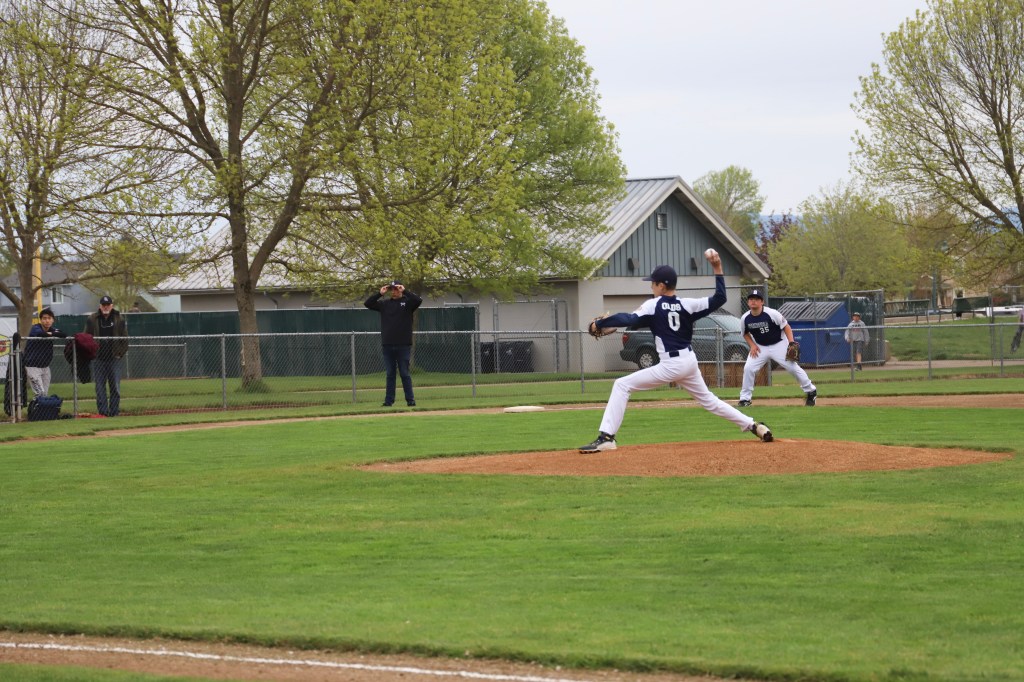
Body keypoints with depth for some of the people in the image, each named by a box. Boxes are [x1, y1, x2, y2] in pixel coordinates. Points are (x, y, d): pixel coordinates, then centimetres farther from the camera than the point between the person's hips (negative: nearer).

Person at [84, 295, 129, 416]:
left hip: (114, 357, 0)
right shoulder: (92, 319, 4)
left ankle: (114, 410, 7)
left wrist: (121, 353, -1)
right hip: (98, 358, 0)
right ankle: (102, 411, 2)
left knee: (115, 386, 1)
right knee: (100, 386, 0)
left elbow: (124, 338, 5)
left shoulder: (119, 319, 4)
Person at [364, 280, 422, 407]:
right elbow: (367, 303, 8)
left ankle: (410, 400, 3)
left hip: (403, 345, -3)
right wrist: (380, 293, -1)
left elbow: (418, 300, -16)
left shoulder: (407, 302, 3)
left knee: (405, 374, -1)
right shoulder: (384, 303, 12)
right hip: (387, 345, 3)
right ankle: (389, 400, 8)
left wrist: (404, 291, -14)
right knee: (389, 374, 6)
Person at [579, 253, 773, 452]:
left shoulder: (653, 305, -8)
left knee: (622, 385, -4)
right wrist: (717, 269, 4)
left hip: (671, 365, -7)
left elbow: (629, 320, -20)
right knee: (708, 400, 27)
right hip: (690, 361, 7)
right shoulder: (686, 305, 3)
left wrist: (599, 323, -12)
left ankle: (606, 437, -15)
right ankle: (754, 427, 25)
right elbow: (719, 299, 1)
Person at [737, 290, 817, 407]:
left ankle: (811, 392, 9)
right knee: (748, 368, -13)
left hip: (779, 344, -3)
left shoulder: (772, 313, -22)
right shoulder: (745, 319, -11)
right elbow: (746, 333, 9)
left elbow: (786, 327, -12)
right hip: (760, 347, 3)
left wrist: (791, 343, -22)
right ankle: (745, 398, 1)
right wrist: (752, 345, -8)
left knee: (793, 367, -9)